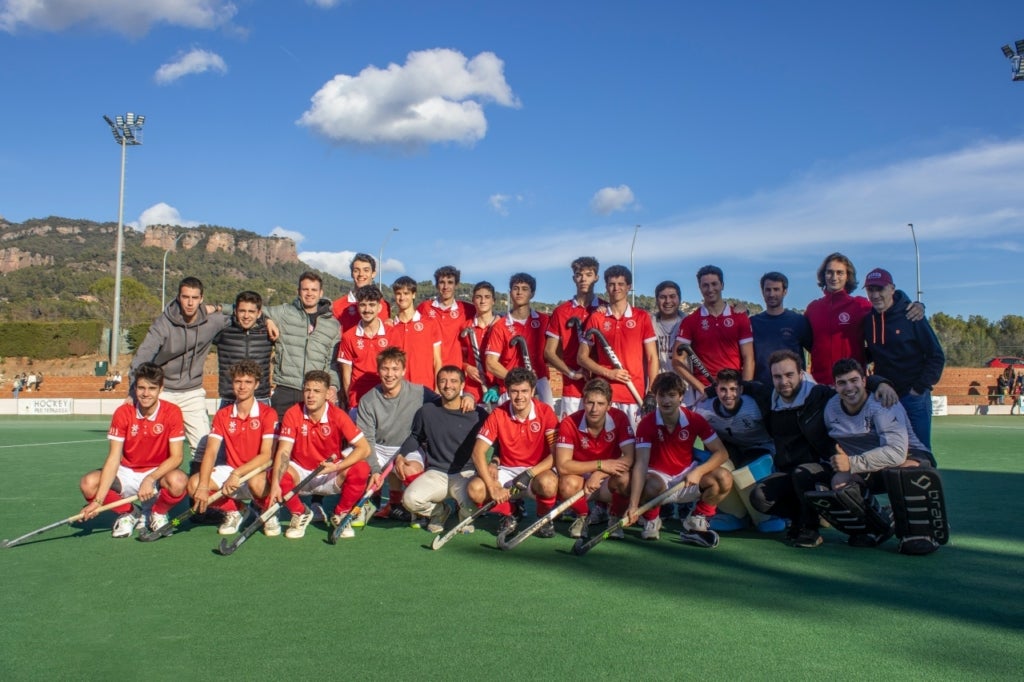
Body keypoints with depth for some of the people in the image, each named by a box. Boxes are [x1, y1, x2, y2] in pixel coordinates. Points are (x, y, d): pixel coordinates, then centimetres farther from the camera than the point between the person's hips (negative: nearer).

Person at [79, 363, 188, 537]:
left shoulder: (172, 412, -15)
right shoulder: (122, 413, -10)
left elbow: (176, 457, -16)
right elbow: (113, 458, -14)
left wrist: (150, 479, -33)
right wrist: (98, 500, -24)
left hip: (159, 473, -2)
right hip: (128, 473, 2)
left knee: (178, 481, -36)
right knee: (89, 483, -24)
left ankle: (159, 513, 1)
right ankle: (129, 513, 6)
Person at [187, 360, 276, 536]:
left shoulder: (267, 414, -10)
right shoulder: (222, 415, 2)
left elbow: (266, 455, -17)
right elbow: (211, 452, -7)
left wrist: (237, 474, -29)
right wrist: (203, 486, -22)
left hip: (258, 471, -4)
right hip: (231, 470, 4)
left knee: (256, 481, -40)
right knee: (194, 483, -21)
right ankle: (232, 512, 6)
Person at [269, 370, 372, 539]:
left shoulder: (338, 416, -14)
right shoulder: (293, 414, -12)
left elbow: (364, 448, -18)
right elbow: (283, 452, -18)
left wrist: (337, 466, -32)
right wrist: (275, 484, -34)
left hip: (331, 477, 0)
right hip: (301, 474, 1)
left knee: (361, 469, -28)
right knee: (279, 473, -31)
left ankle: (340, 515, -1)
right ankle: (299, 513, 0)